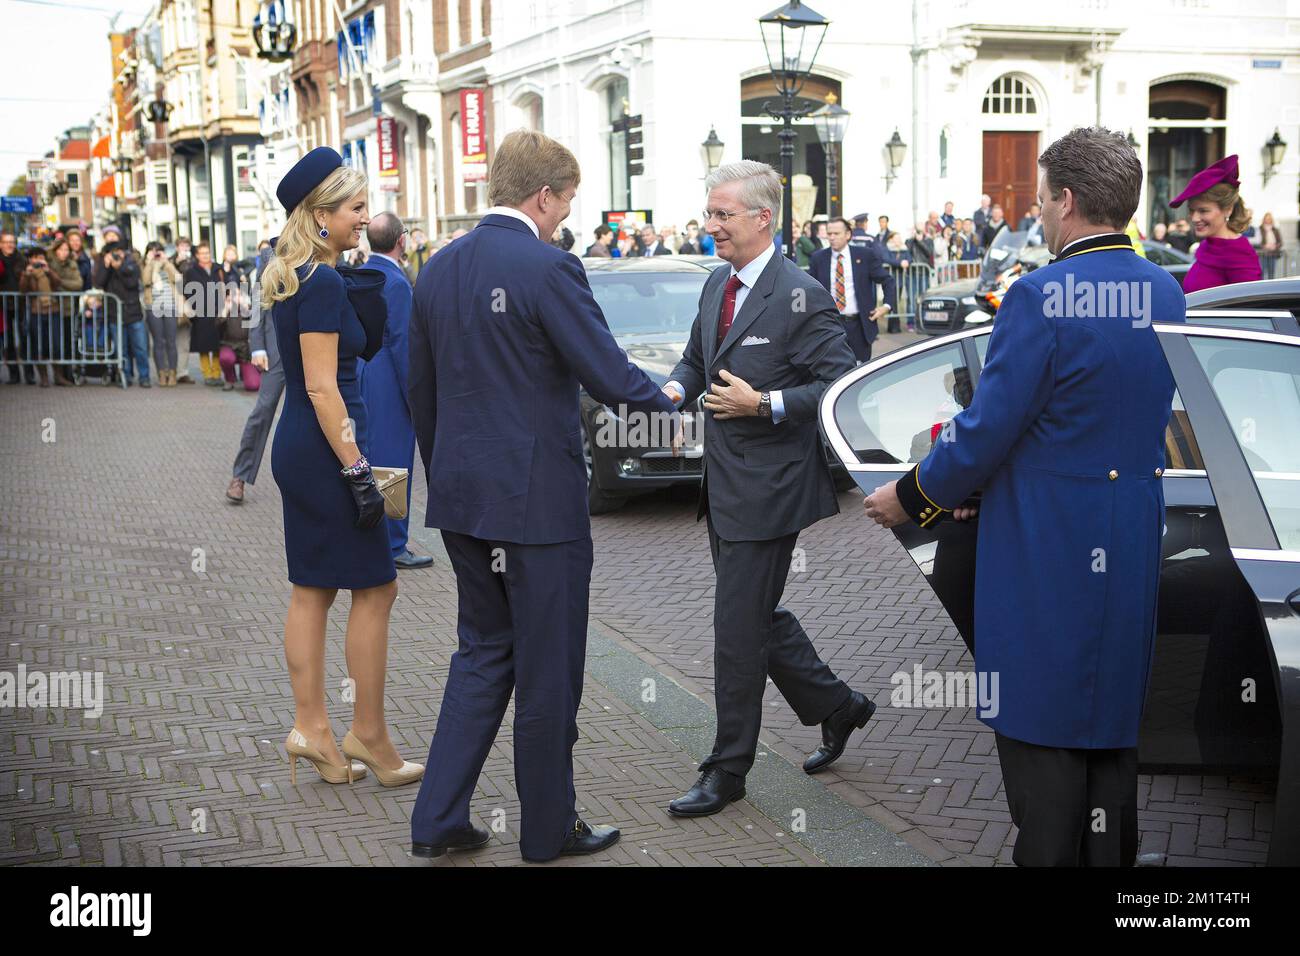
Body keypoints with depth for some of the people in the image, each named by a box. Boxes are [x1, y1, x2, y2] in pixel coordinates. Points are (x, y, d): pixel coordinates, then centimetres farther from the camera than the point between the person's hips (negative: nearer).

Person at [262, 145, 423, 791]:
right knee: (375, 588, 0)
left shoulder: (293, 279, 12)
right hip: (324, 450, -10)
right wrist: (358, 471, -20)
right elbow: (323, 387, -21)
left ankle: (310, 727, 18)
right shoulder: (323, 284, -17)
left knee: (313, 591, 12)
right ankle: (368, 736, 8)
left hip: (296, 449, 10)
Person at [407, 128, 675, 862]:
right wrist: (664, 399, 6)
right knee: (547, 671, 7)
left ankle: (438, 821, 18)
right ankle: (550, 830, 21)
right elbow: (610, 375, -16)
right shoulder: (549, 269, -16)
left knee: (482, 653, 19)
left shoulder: (439, 270, 7)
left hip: (462, 497, 7)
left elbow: (422, 395, 13)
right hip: (537, 499, -7)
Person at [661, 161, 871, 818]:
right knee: (757, 615, 18)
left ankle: (728, 770, 14)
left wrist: (764, 405, -25)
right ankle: (836, 707, 38)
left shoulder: (801, 296, -15)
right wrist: (677, 388, -1)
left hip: (768, 487, -8)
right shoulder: (717, 284, 10)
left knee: (738, 628, -1)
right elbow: (696, 359, 21)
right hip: (724, 484, 9)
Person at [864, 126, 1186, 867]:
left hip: (1048, 549, -8)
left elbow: (986, 433, -17)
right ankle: (1111, 852, 29)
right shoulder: (1166, 295, 6)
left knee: (1041, 729, 2)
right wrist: (978, 483, 16)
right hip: (1133, 546, 8)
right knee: (1113, 718, 18)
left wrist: (910, 498, -1)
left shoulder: (1042, 297, -19)